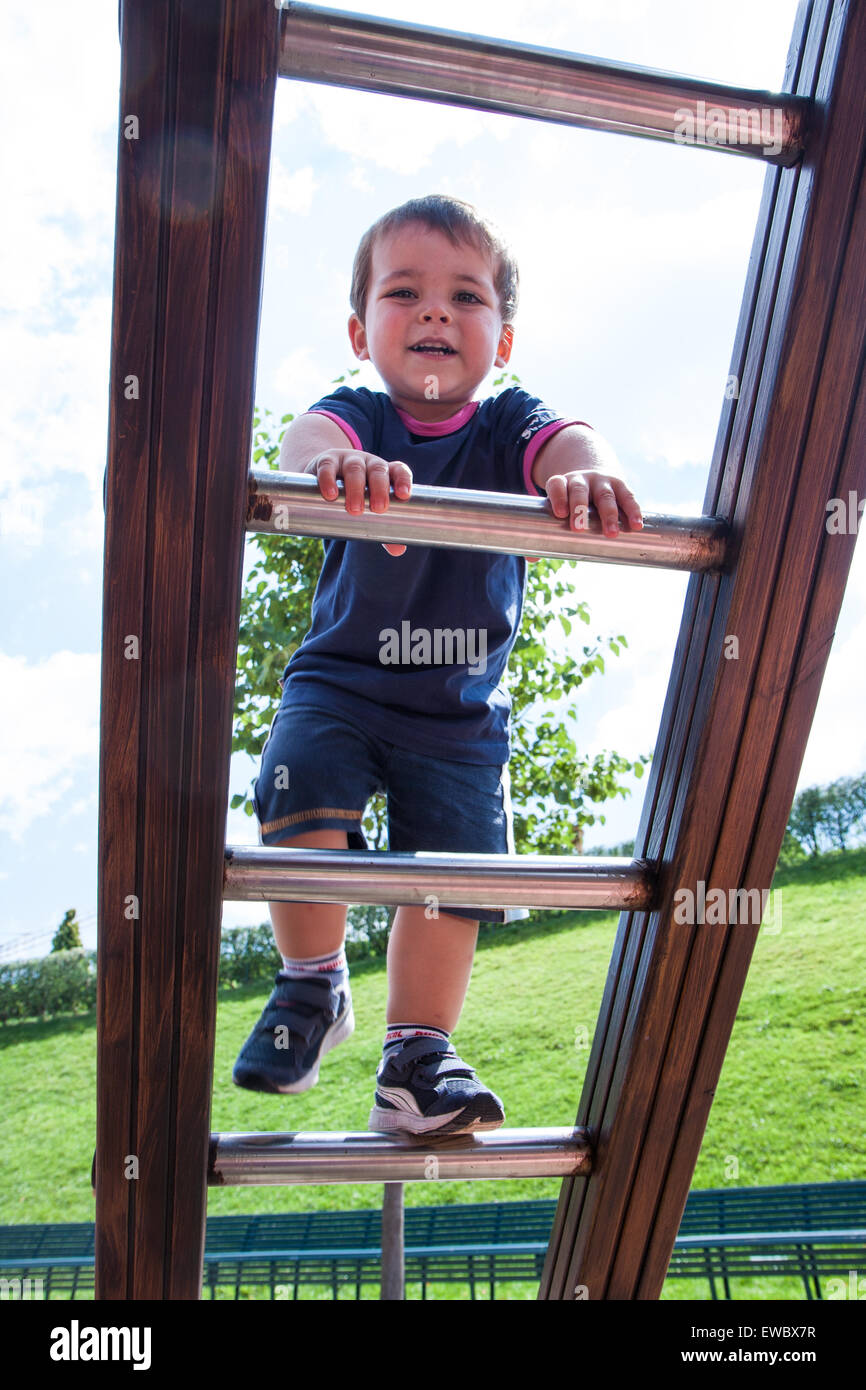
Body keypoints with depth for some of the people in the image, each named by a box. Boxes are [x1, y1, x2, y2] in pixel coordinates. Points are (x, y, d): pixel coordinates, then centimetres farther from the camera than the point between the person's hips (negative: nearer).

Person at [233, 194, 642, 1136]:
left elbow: (567, 442, -25)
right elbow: (309, 433, -29)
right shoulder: (357, 416, -5)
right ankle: (312, 986, 1)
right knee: (299, 794, -25)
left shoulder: (507, 427, -3)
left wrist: (588, 473, -52)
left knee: (455, 865, -4)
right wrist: (331, 462, -56)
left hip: (462, 711, 1)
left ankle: (417, 1057, 16)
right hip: (338, 681, -1)